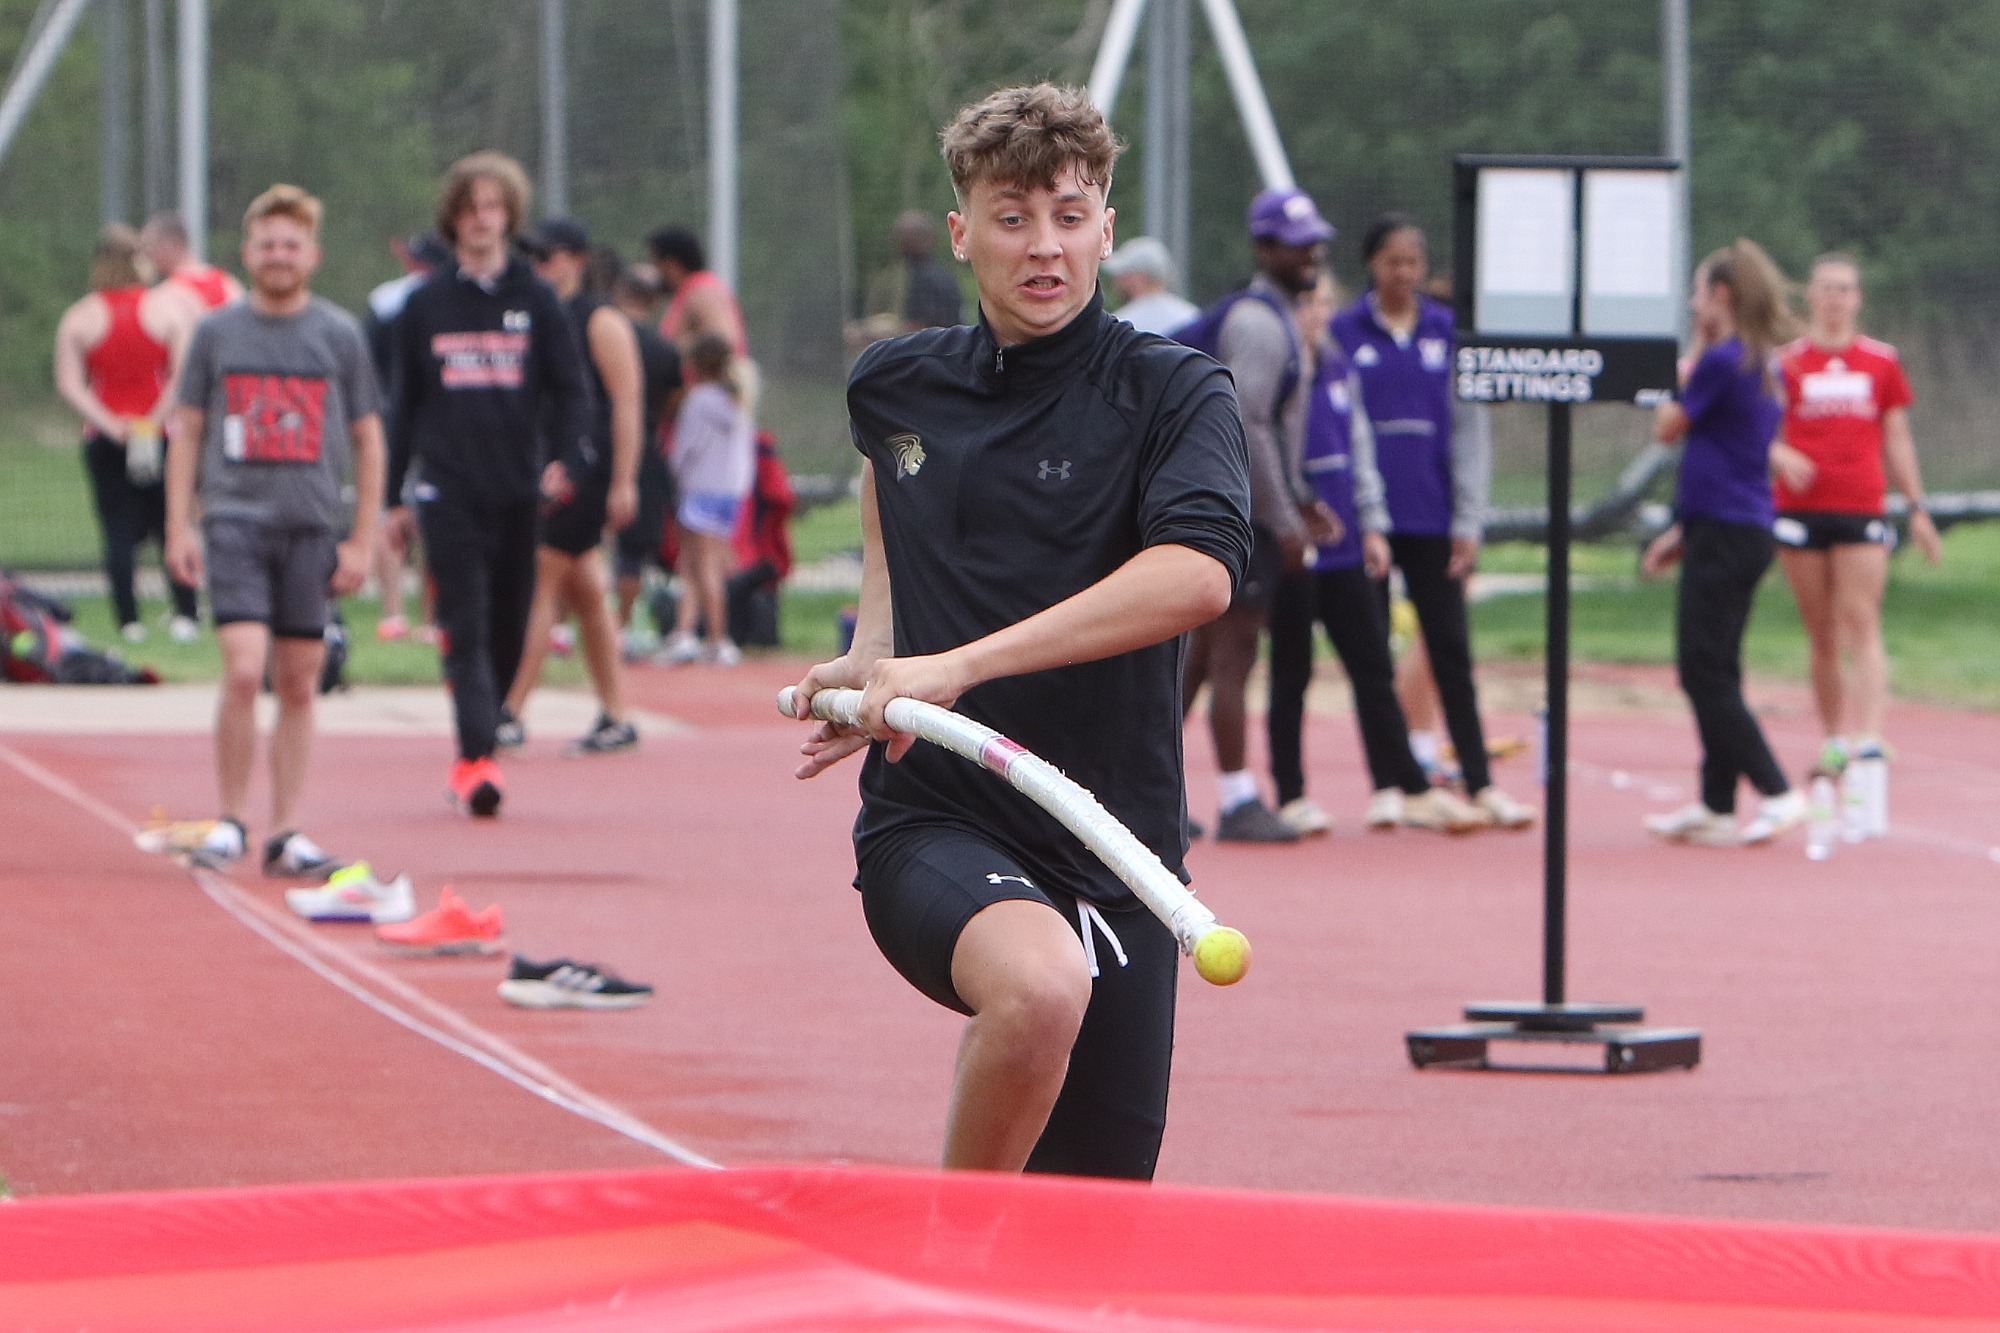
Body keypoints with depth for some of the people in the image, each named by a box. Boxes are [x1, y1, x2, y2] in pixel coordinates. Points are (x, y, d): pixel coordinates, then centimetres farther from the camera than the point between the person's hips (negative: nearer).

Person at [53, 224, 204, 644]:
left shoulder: (78, 318, 2)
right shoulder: (169, 306, -1)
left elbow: (69, 384, -7)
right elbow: (183, 374, -10)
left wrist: (108, 423, -11)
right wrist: (157, 419, -10)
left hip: (105, 438, 0)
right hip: (163, 433, 0)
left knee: (118, 534, 2)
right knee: (171, 528, 6)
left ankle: (129, 621, -3)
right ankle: (184, 615, -3)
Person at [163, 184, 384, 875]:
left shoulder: (340, 335, 5)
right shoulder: (217, 332, 5)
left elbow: (368, 441, 8)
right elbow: (186, 432, 10)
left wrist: (361, 542, 3)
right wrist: (179, 527, 3)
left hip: (312, 530, 1)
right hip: (234, 522, -1)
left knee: (298, 685, 4)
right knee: (243, 670, -14)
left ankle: (285, 834, 11)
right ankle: (230, 819, -2)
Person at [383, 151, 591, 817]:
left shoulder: (535, 300, 6)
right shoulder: (425, 305, 7)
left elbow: (570, 391, 6)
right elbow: (404, 404, 12)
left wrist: (567, 461, -13)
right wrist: (393, 496, 10)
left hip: (518, 493, 1)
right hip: (448, 493, -1)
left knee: (507, 633, 6)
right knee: (466, 632, -12)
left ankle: (473, 759, 19)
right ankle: (477, 760, -19)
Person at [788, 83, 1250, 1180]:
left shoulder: (1170, 394, -5)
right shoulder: (892, 388, 7)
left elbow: (1198, 573, -25)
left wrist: (960, 666, -30)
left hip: (1111, 847, 0)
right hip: (930, 823, 0)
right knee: (1040, 984, -35)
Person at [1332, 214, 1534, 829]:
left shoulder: (1447, 332, 6)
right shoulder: (1343, 333, 2)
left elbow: (1468, 430, 7)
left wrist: (1469, 521, 0)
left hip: (1432, 518, 1)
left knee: (1451, 650, -2)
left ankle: (1480, 783, -3)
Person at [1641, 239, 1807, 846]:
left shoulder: (1720, 361, -15)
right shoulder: (1765, 366, 13)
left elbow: (1667, 427, -4)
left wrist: (1691, 354, 3)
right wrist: (1683, 532, 23)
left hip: (1722, 537, -9)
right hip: (1747, 531, 9)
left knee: (1705, 673, -8)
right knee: (1714, 673, 13)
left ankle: (1777, 794, -13)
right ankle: (1716, 806, 17)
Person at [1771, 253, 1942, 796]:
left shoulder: (1882, 361, 10)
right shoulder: (1785, 361, 5)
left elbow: (1897, 439, 15)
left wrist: (1917, 507, 13)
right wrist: (1781, 455, -17)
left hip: (1863, 508, 0)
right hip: (1802, 508, 0)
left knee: (1861, 624, -12)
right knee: (1821, 634, 4)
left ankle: (1869, 737, -20)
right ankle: (1833, 740, 12)